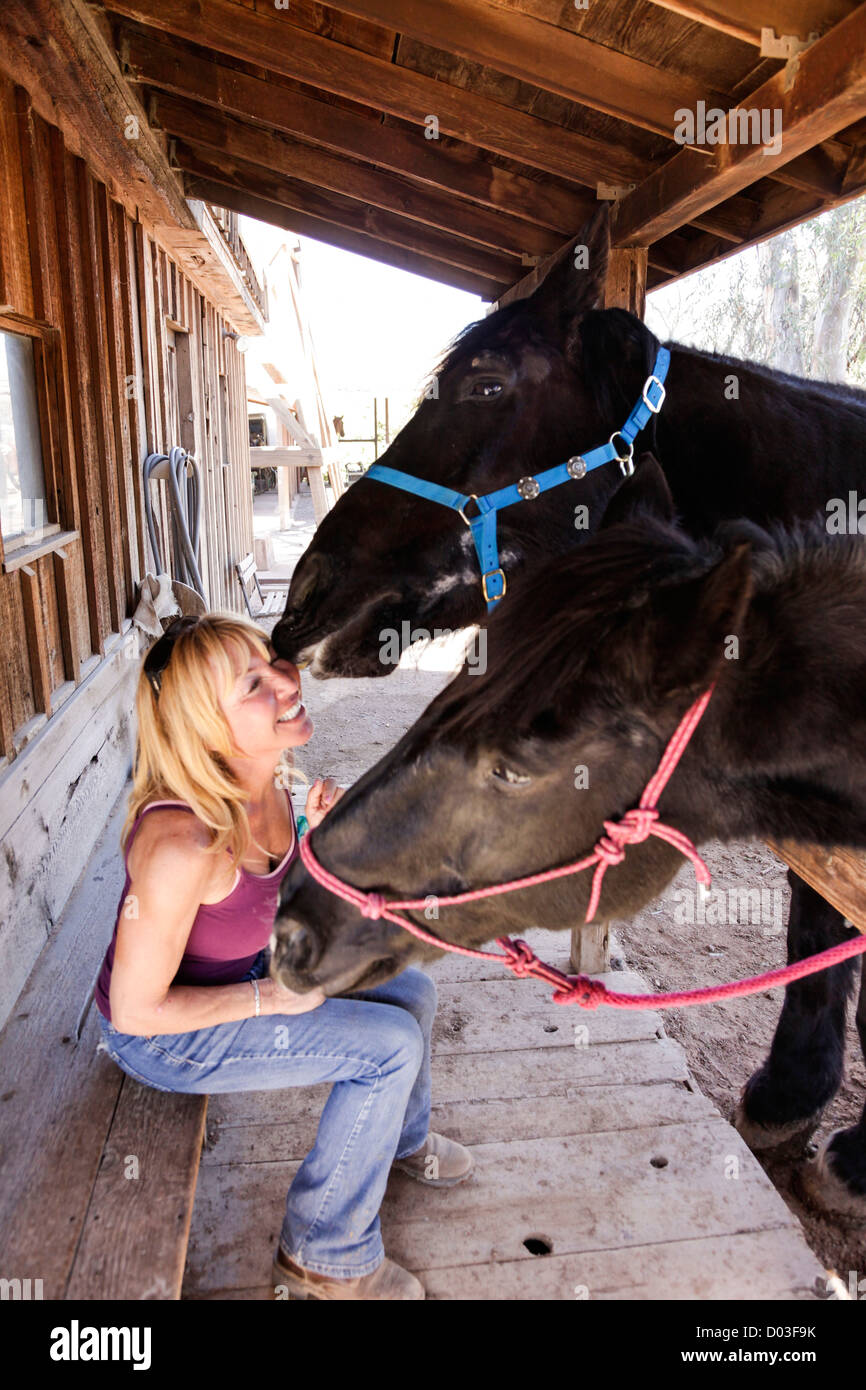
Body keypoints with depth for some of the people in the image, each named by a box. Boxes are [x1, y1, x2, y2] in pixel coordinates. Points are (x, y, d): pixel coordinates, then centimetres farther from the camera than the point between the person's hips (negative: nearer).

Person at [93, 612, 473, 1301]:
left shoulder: (269, 773, -14)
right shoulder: (183, 841, -38)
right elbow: (135, 1009, -27)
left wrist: (317, 833, -14)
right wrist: (273, 997, -19)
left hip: (246, 968, 8)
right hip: (162, 1032, -7)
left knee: (412, 991, 8)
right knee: (394, 1044, -14)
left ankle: (403, 1139, 39)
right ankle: (324, 1261, 9)